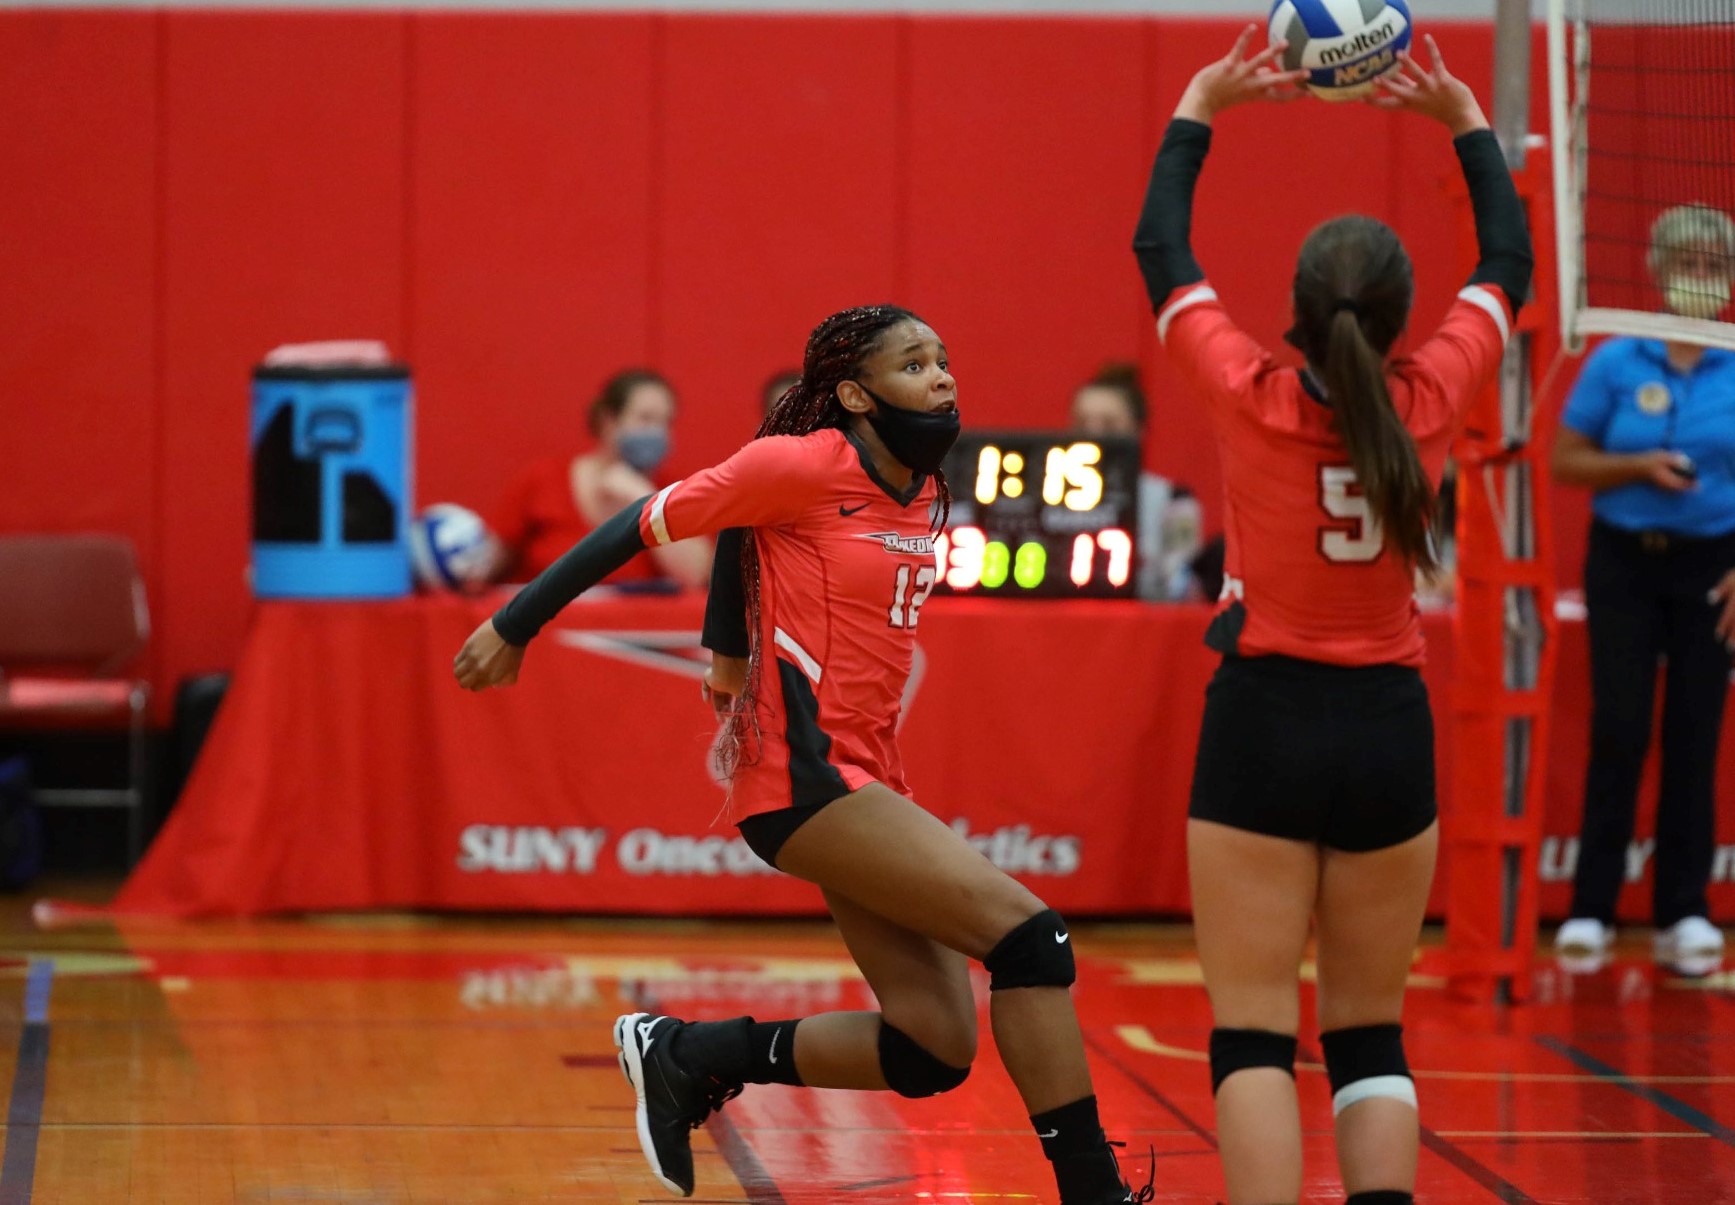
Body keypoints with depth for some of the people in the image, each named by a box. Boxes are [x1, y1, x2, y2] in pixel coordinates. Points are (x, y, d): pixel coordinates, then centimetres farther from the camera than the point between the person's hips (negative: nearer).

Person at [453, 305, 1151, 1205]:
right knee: (1029, 935, -18)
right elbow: (647, 524, -3)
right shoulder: (800, 465, -11)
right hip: (805, 777, -9)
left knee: (934, 1052, 1)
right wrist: (515, 627, 2)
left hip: (865, 777, 9)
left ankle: (685, 1054, 16)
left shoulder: (926, 496, 11)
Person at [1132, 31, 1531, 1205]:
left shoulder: (1250, 397, -10)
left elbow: (1160, 251, 6)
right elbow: (1509, 266, 13)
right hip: (1390, 727, 2)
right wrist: (1467, 120, 24)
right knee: (1370, 1030, 11)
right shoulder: (1432, 400, -6)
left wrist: (1199, 109, 19)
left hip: (1265, 724, -2)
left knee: (1253, 1031, -1)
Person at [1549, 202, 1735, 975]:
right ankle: (1591, 909, 2)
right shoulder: (1616, 362, -1)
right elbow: (1566, 462, 2)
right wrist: (1639, 466, -16)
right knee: (1618, 731, -4)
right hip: (1625, 562, -1)